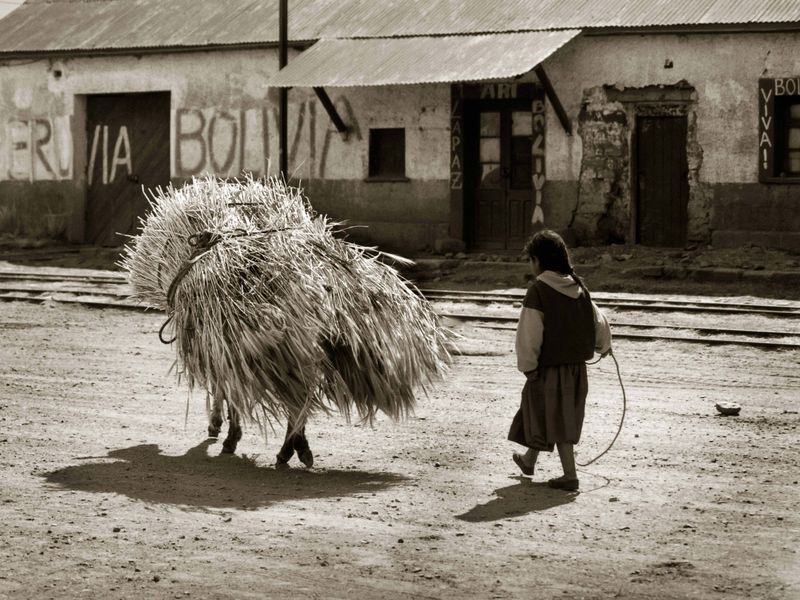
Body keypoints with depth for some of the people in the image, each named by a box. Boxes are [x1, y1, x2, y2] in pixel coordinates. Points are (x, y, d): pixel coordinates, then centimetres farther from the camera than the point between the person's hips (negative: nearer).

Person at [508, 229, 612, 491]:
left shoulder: (538, 291, -17)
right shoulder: (578, 289, 3)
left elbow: (529, 334, -18)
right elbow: (600, 322, 10)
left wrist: (527, 366, -7)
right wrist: (603, 346, 29)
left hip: (550, 368, -6)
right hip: (576, 367, 7)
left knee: (557, 421, 3)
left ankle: (570, 476, 2)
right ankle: (529, 460, 38)